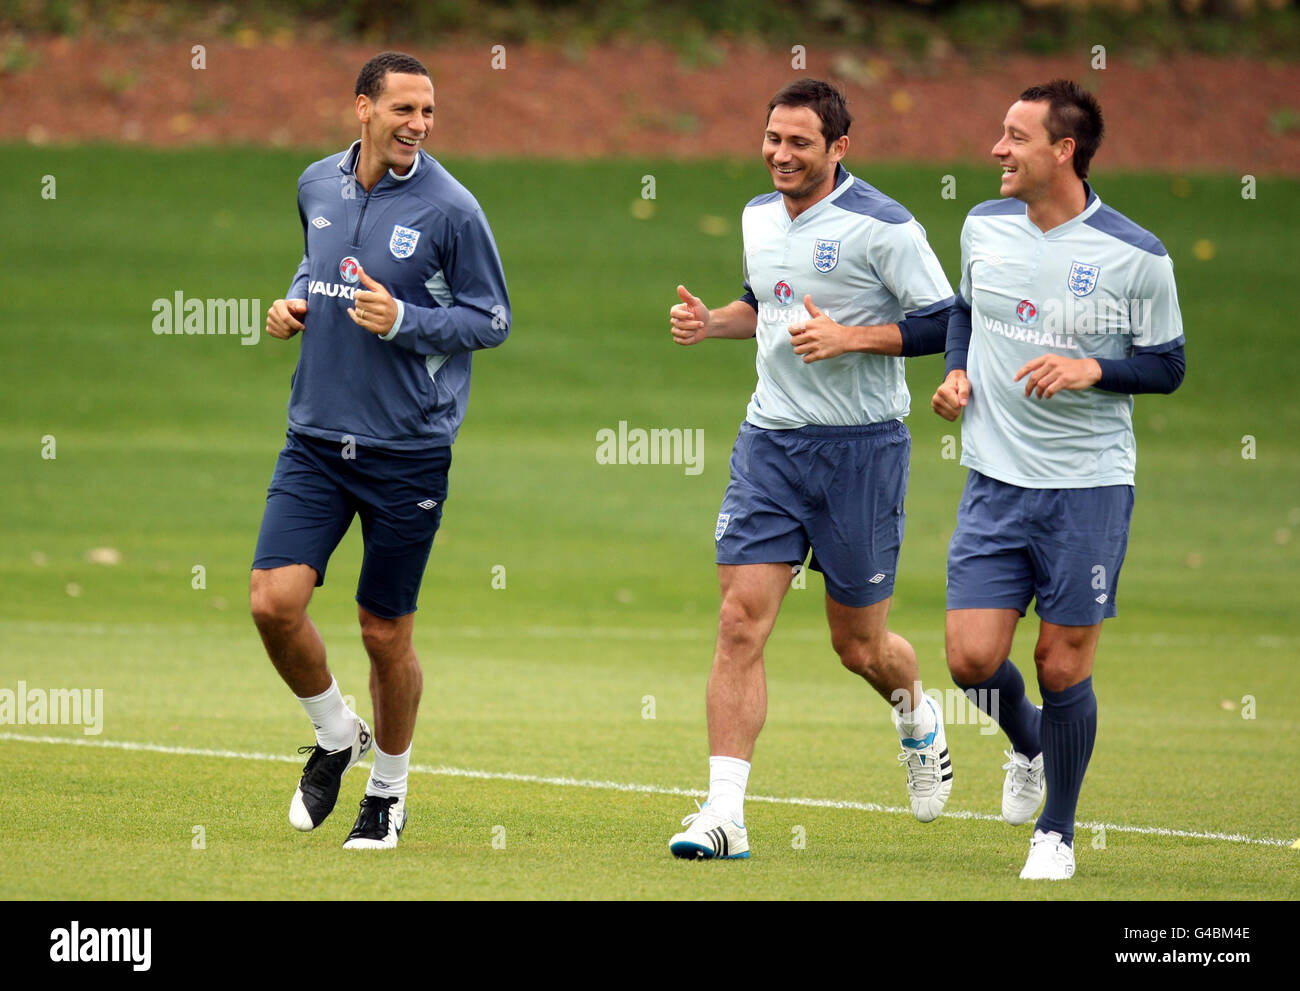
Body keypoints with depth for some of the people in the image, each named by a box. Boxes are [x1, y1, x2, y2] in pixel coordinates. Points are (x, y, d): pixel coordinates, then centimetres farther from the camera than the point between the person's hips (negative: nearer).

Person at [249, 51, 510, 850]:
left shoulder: (450, 208, -10)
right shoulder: (318, 186, 5)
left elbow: (493, 319, -4)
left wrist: (404, 321, -18)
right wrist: (295, 303, 4)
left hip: (408, 448, -4)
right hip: (316, 439, 4)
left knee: (386, 632, 4)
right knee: (275, 601, -11)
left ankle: (389, 790, 26)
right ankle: (336, 736, 17)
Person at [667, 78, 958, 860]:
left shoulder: (882, 226, -12)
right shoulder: (760, 217, 9)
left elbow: (946, 323, -12)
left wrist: (850, 337, -21)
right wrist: (711, 321, 7)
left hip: (861, 448, -5)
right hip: (769, 442, 5)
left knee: (860, 645, 6)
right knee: (741, 622, -10)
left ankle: (919, 720, 41)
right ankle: (725, 812, -11)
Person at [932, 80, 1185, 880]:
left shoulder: (1137, 257, -10)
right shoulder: (985, 228, 4)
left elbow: (1168, 365, -2)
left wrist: (1092, 370, -19)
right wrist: (956, 371, 4)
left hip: (1090, 487, -3)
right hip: (995, 483, 3)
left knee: (1063, 665, -1)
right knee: (973, 658, -5)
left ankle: (1057, 832, 18)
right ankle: (1026, 745, 30)